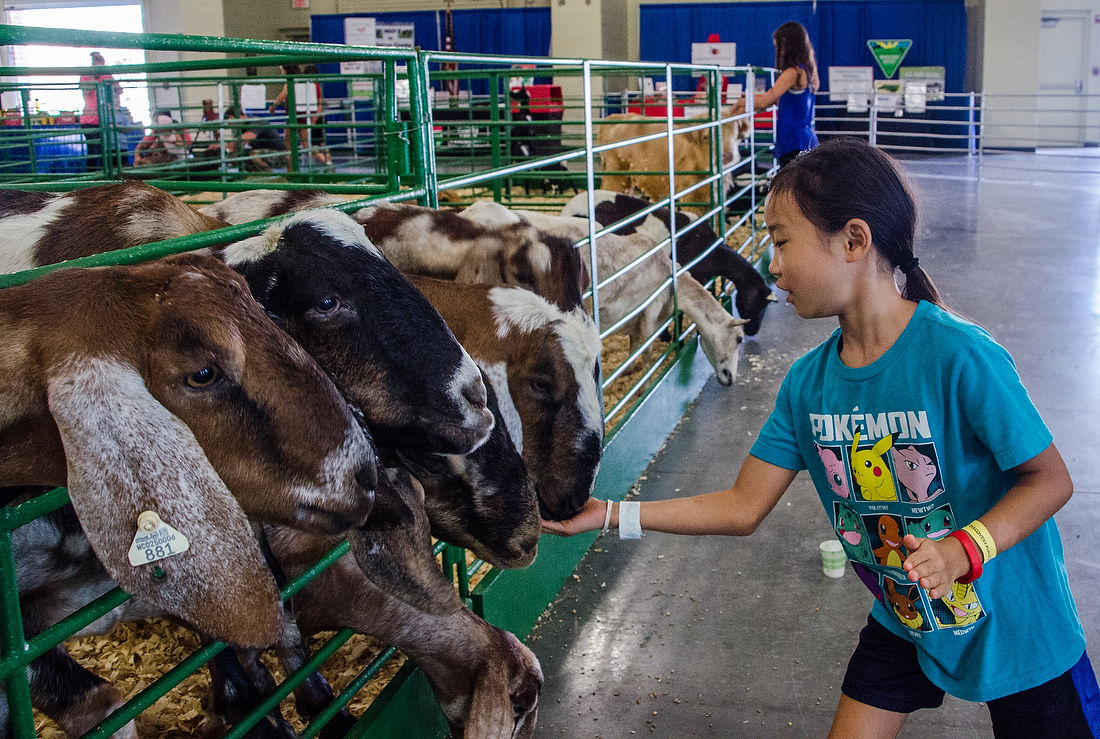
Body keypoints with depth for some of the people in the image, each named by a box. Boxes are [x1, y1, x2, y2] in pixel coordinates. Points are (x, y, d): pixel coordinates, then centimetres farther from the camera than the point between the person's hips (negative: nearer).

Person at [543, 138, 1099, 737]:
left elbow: (1050, 478, -19)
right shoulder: (807, 382, -11)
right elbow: (742, 508, -5)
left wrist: (965, 548, -35)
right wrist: (609, 515, -9)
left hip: (1015, 627, -4)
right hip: (903, 622, 5)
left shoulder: (959, 355, -28)